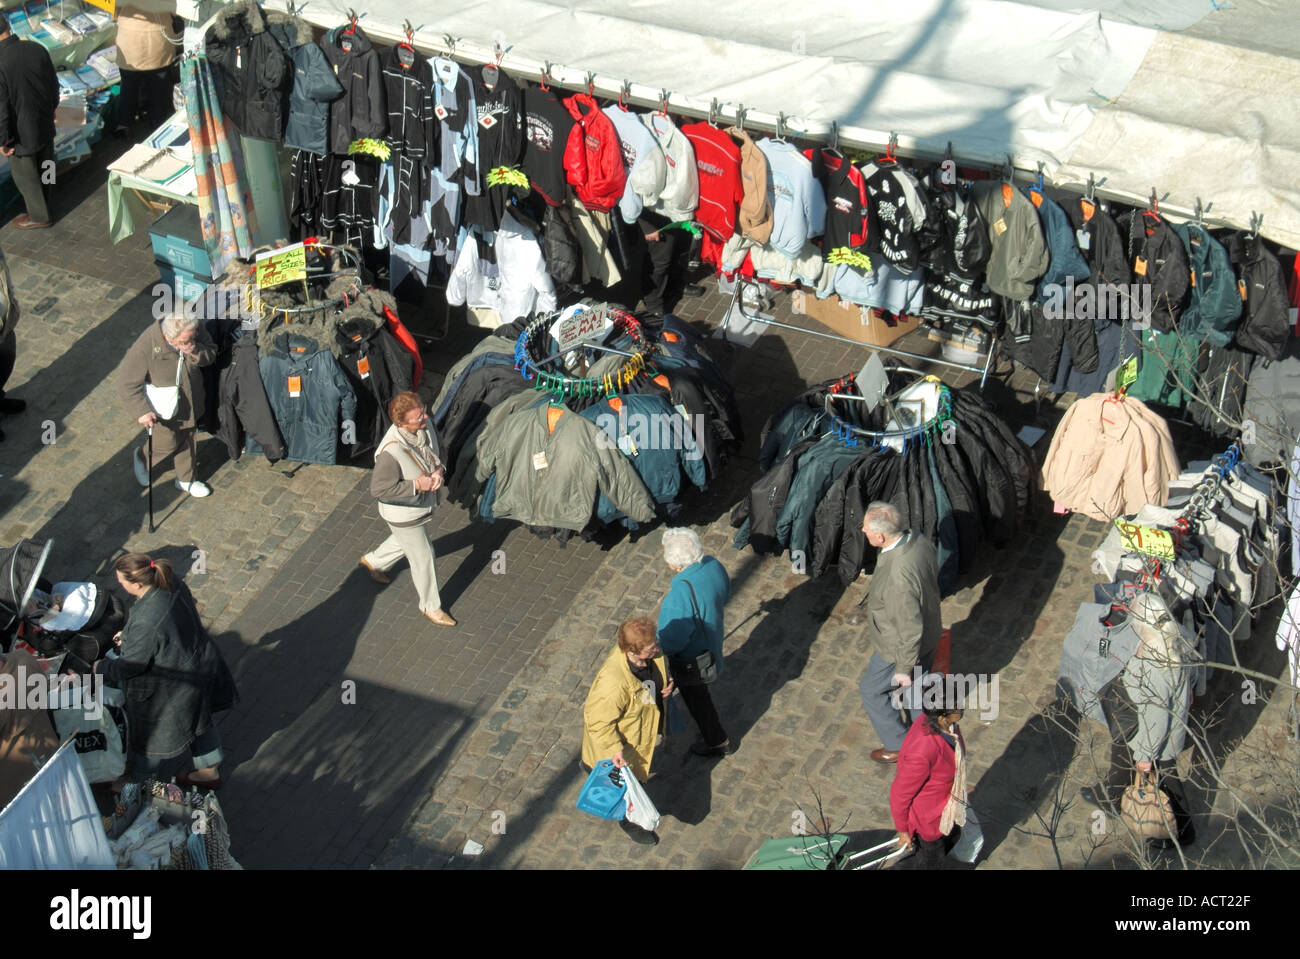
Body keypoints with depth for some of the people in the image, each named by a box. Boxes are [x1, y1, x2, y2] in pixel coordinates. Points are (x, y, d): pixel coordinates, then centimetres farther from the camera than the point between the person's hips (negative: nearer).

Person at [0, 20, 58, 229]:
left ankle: (38, 217, 31)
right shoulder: (36, 49, -12)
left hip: (22, 134, -6)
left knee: (25, 175, 16)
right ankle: (46, 204, 47)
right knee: (45, 168, 26)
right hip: (46, 124, 6)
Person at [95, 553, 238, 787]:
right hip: (199, 662, 8)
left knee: (148, 737, 20)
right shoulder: (172, 583, -16)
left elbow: (130, 667, -26)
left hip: (172, 688, -8)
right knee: (198, 721, 30)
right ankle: (209, 772, 53)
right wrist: (130, 635, 13)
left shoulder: (146, 622, -40)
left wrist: (101, 669, -6)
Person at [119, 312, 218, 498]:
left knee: (187, 440, 22)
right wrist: (141, 411, -26)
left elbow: (211, 353, -6)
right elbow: (130, 384, -23)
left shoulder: (196, 330, -23)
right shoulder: (145, 347, -35)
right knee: (167, 443, 11)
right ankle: (140, 458, 46)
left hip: (190, 402, 5)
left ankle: (185, 480, 47)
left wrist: (196, 352, -29)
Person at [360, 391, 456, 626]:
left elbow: (437, 451, 4)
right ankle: (430, 605, 38)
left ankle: (373, 561, 62)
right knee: (423, 557, 13)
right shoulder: (391, 451, -39)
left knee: (406, 542, 33)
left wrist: (439, 470, -17)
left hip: (423, 503, 7)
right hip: (404, 514, -7)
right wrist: (417, 485, -30)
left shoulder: (425, 427, -17)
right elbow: (378, 489, -31)